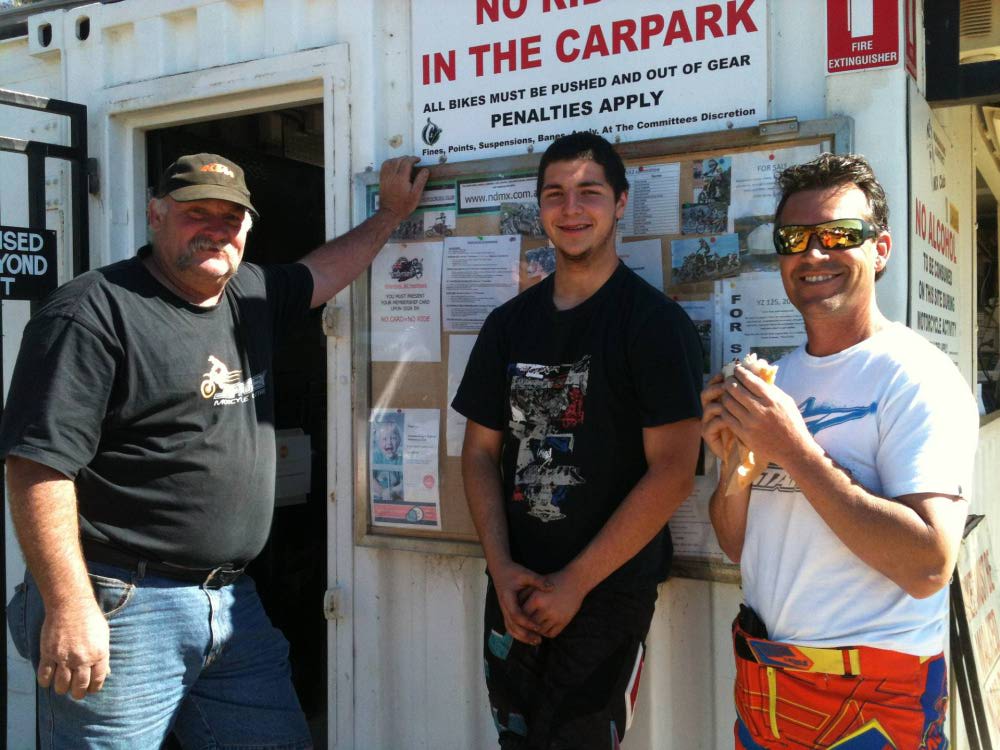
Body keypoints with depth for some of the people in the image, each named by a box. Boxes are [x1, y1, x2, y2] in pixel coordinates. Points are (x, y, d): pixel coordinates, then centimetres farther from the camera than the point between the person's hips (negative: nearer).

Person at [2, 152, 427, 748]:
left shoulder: (251, 296, 12)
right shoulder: (94, 311, -11)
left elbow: (325, 270, 33)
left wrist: (393, 212, 34)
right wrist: (70, 608, -20)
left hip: (234, 603, 7)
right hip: (121, 609, -7)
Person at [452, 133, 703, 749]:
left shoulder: (655, 322, -9)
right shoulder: (510, 323, 7)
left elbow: (673, 472, -15)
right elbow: (481, 450, 9)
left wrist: (575, 583, -14)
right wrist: (503, 569, -3)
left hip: (608, 594, -5)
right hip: (515, 592, 5)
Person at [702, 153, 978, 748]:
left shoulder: (919, 377, -15)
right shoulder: (775, 378, 5)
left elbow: (928, 566, -25)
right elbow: (738, 545, 7)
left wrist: (795, 452, -25)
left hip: (875, 697, -6)